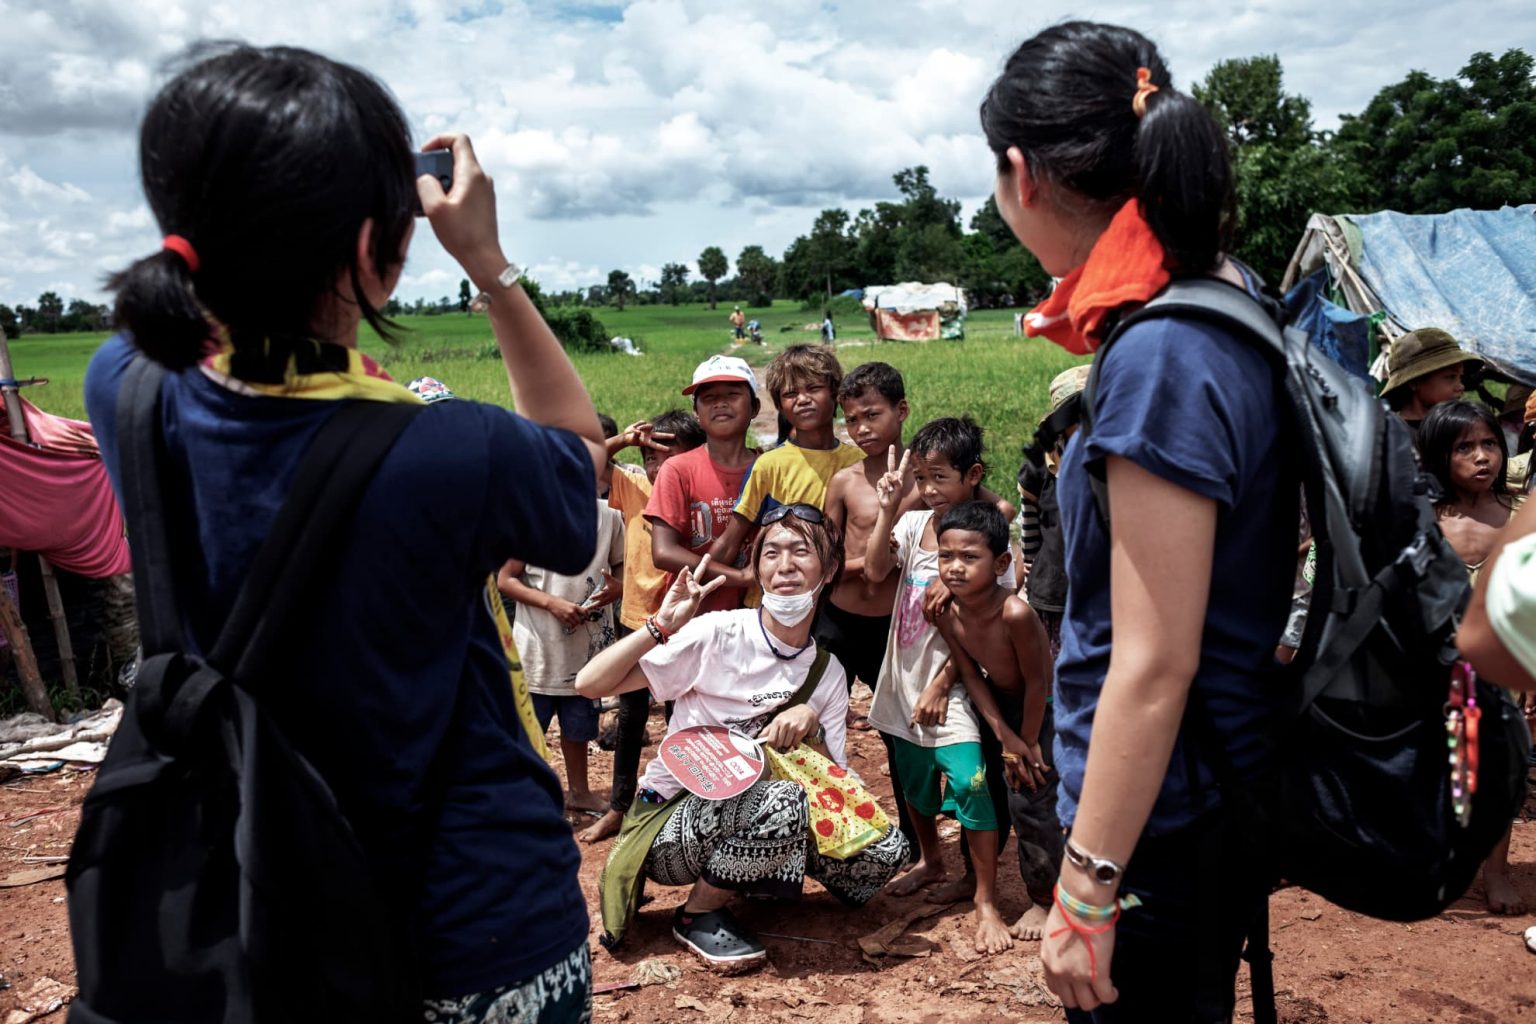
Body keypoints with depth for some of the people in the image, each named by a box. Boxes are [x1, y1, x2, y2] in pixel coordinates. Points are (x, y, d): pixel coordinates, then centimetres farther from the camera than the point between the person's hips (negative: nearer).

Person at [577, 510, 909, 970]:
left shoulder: (827, 672, 2)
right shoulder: (719, 635, -15)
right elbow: (590, 684, -19)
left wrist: (809, 725, -18)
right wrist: (662, 625, -30)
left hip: (753, 823, 5)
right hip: (669, 825, -5)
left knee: (887, 851, -11)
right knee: (783, 801, -35)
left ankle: (755, 877, 9)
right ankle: (698, 913, -8)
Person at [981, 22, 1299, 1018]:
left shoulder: (1163, 359, -26)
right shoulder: (1241, 300, 2)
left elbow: (1154, 666, -24)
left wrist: (1087, 884, -18)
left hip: (1163, 821, -9)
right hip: (1229, 791, 9)